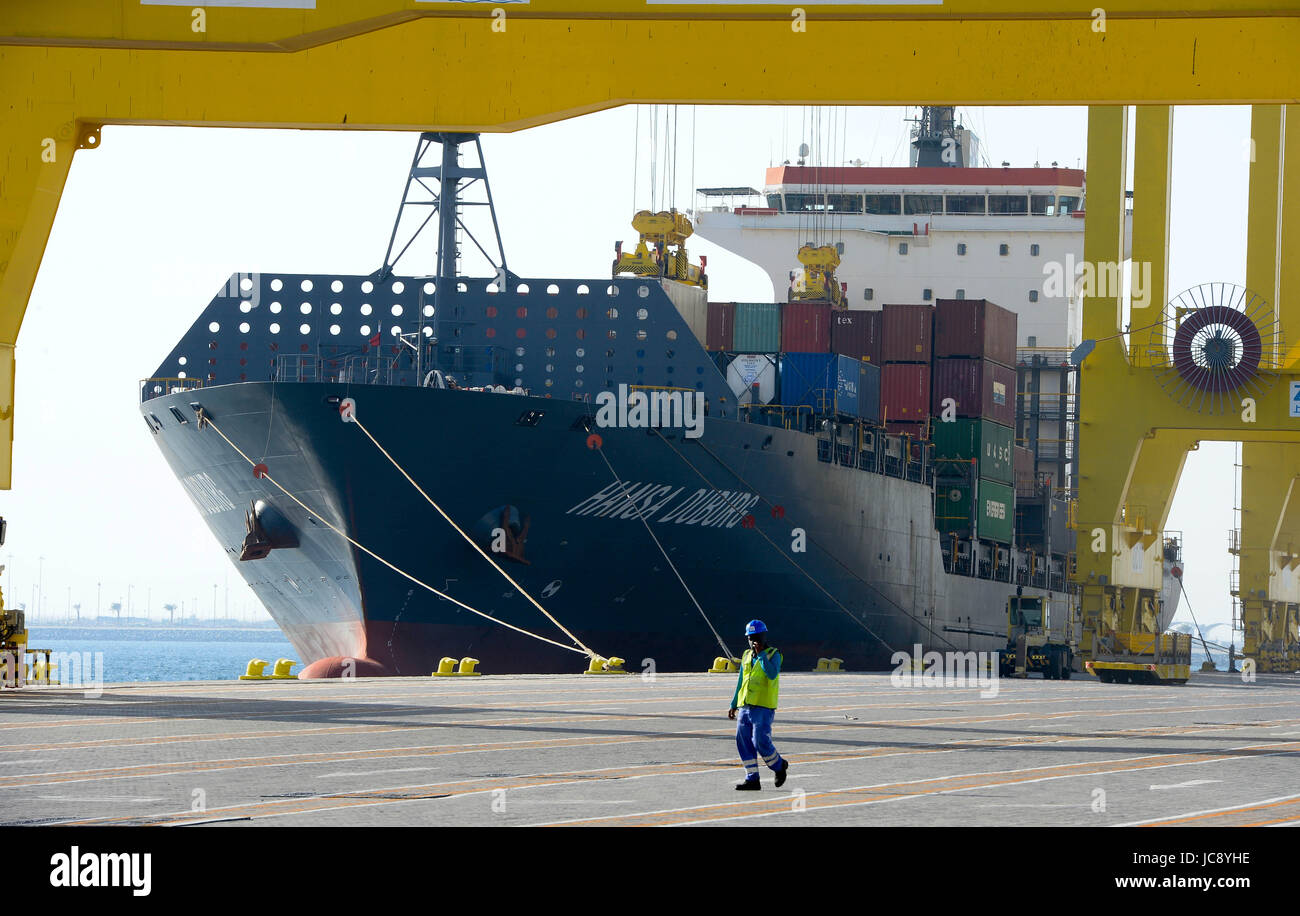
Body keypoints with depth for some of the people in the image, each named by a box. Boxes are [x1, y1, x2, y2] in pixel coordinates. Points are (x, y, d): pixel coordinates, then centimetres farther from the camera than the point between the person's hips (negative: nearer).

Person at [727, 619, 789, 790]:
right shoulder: (747, 656, 17)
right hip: (745, 707, 6)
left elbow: (772, 674, -21)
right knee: (743, 743, 0)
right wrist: (733, 705, 20)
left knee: (761, 742, -13)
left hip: (763, 707, -6)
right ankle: (752, 779, 5)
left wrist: (761, 654, -19)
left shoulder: (773, 655, -1)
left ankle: (779, 765, 12)